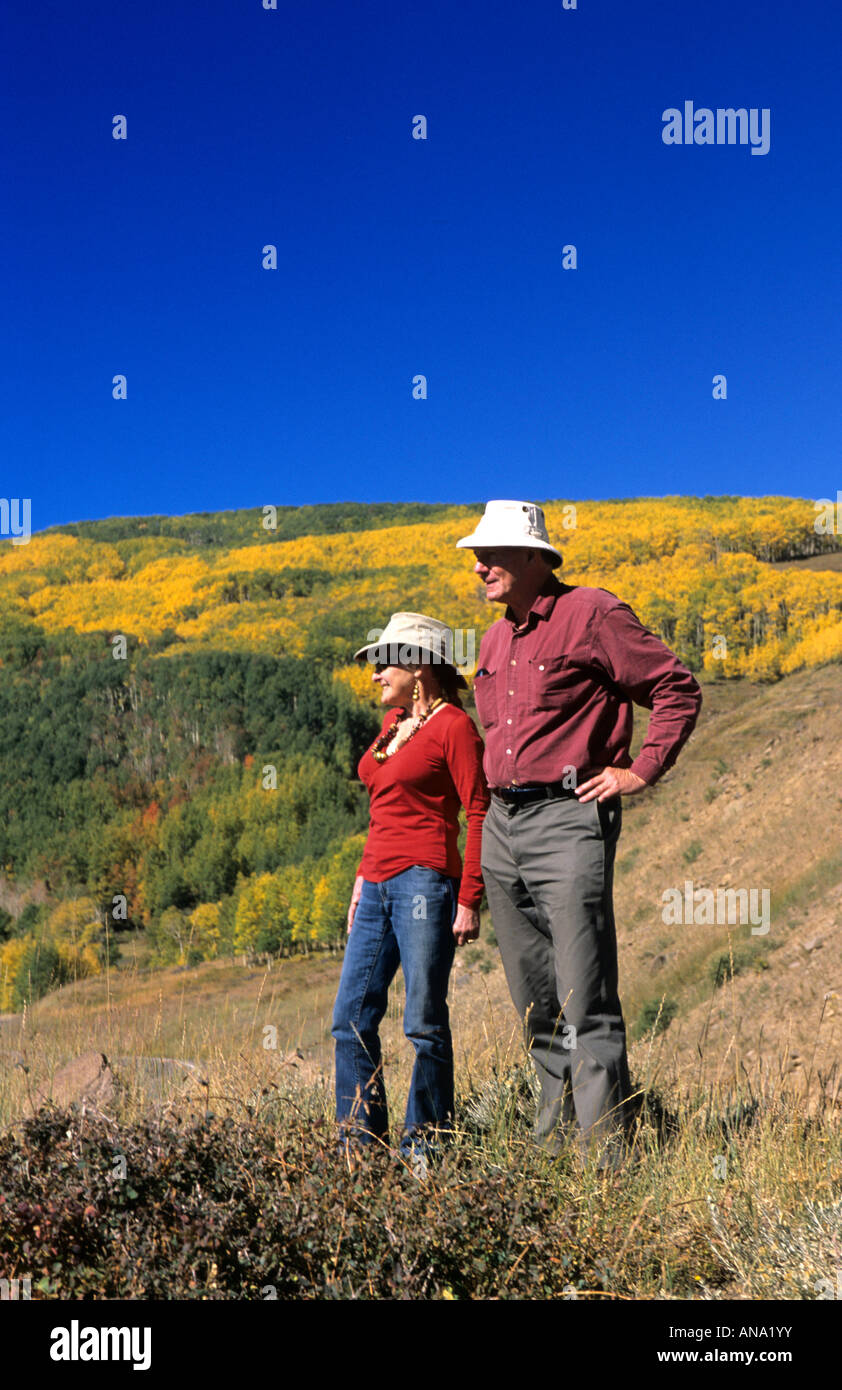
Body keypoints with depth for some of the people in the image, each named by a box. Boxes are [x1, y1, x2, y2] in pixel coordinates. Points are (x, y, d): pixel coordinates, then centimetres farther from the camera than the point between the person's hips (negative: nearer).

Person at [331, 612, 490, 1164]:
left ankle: (424, 1148, 11)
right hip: (378, 884, 8)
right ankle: (360, 1142, 17)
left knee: (425, 1023, -2)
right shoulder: (393, 722, 17)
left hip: (425, 881, -8)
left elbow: (480, 815, -10)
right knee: (351, 1018, 7)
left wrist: (469, 901, -14)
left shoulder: (454, 726, -7)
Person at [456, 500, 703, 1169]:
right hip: (501, 826, 8)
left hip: (569, 819, -8)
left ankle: (606, 1158, -4)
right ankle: (554, 1141, 23)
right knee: (536, 1004, 12)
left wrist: (641, 771, -9)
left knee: (585, 1004, -10)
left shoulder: (592, 614, -5)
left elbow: (679, 690, -4)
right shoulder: (495, 641, 18)